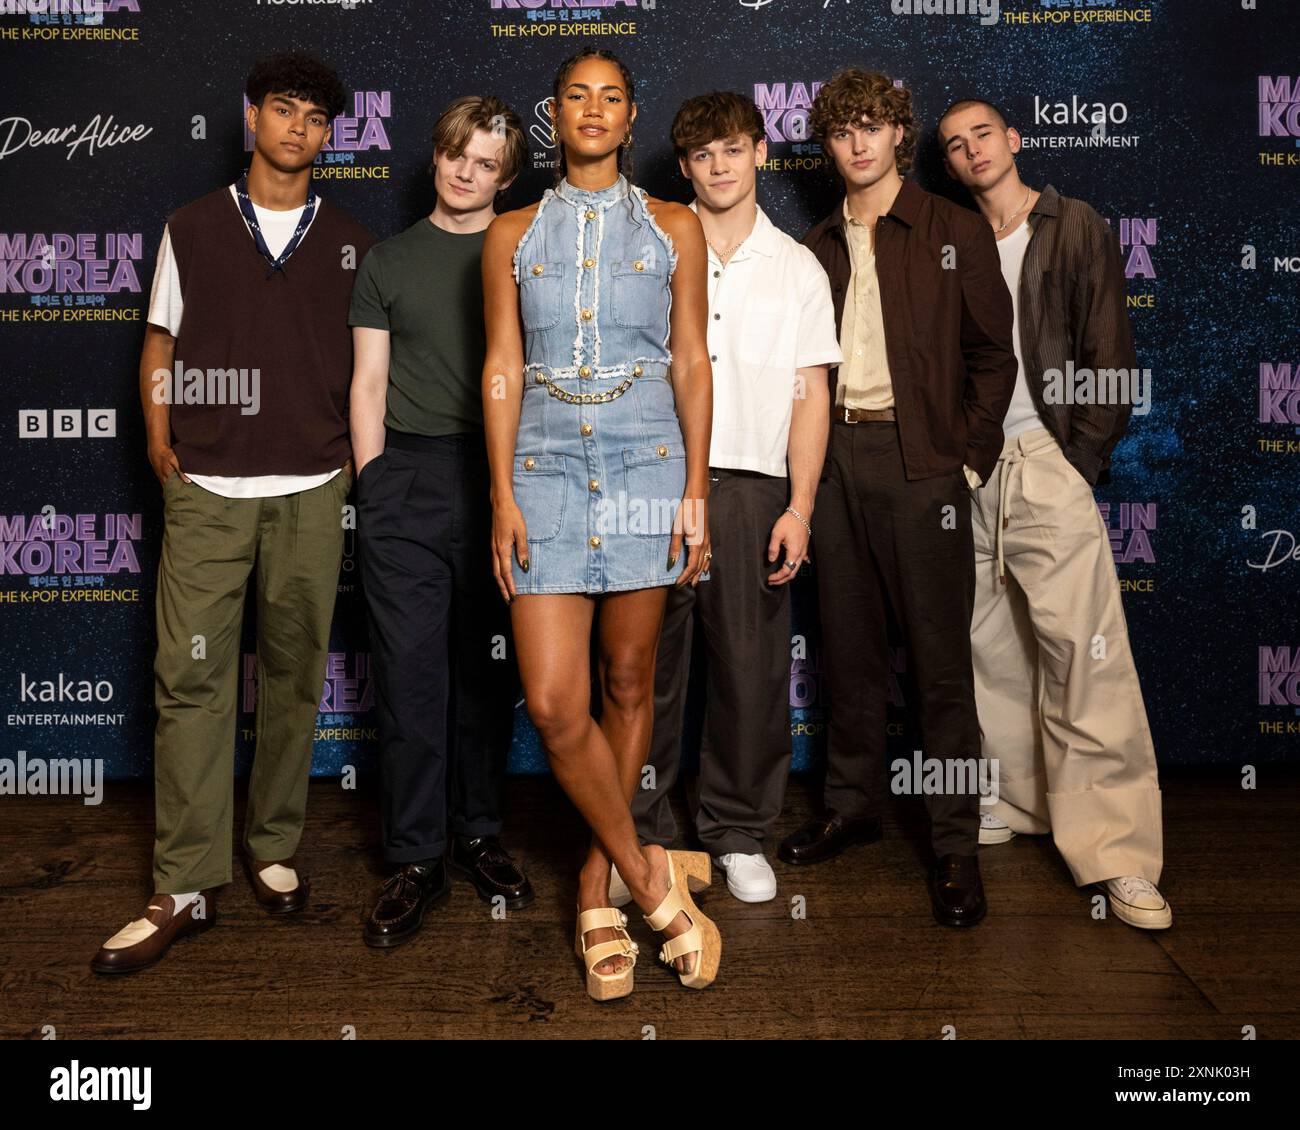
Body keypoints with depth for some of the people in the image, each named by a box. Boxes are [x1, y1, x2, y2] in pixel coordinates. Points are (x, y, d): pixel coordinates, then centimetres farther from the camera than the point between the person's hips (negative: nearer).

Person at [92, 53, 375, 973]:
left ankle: (274, 849, 21)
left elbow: (367, 364, 13)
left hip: (310, 492, 1)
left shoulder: (350, 244, 11)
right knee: (192, 676, -3)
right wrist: (161, 447, 2)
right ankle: (186, 886, 4)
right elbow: (160, 347, 11)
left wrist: (356, 457, 4)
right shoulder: (192, 230, 10)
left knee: (295, 676, 6)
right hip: (206, 491, 0)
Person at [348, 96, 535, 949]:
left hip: (501, 478, 0)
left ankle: (479, 835, 21)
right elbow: (369, 383, 10)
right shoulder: (390, 261, 14)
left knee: (489, 671, 6)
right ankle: (417, 860, 8)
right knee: (410, 672, -2)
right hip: (407, 479, 0)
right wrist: (374, 488, 1)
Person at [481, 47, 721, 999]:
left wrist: (696, 491, -2)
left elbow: (691, 363, 5)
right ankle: (651, 878, 10)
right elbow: (502, 369, 6)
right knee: (553, 703, -9)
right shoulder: (514, 234, 11)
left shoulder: (673, 228, 9)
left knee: (627, 684, 4)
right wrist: (503, 494, -3)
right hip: (547, 468, 1)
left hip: (647, 465, 0)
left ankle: (598, 886, 21)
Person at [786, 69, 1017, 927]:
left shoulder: (955, 233, 3)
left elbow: (994, 355, 2)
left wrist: (970, 460, -5)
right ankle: (853, 805, 25)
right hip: (838, 457, 4)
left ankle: (956, 844, 7)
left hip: (921, 460, -4)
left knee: (940, 657, -2)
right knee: (849, 647, 10)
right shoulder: (821, 244, 15)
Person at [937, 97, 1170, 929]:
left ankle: (1119, 853, -4)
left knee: (1085, 655, -9)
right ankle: (1015, 804, 20)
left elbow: (1109, 353, 0)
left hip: (1049, 463, -4)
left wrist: (1083, 457, -8)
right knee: (992, 650, 6)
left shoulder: (1078, 229, 6)